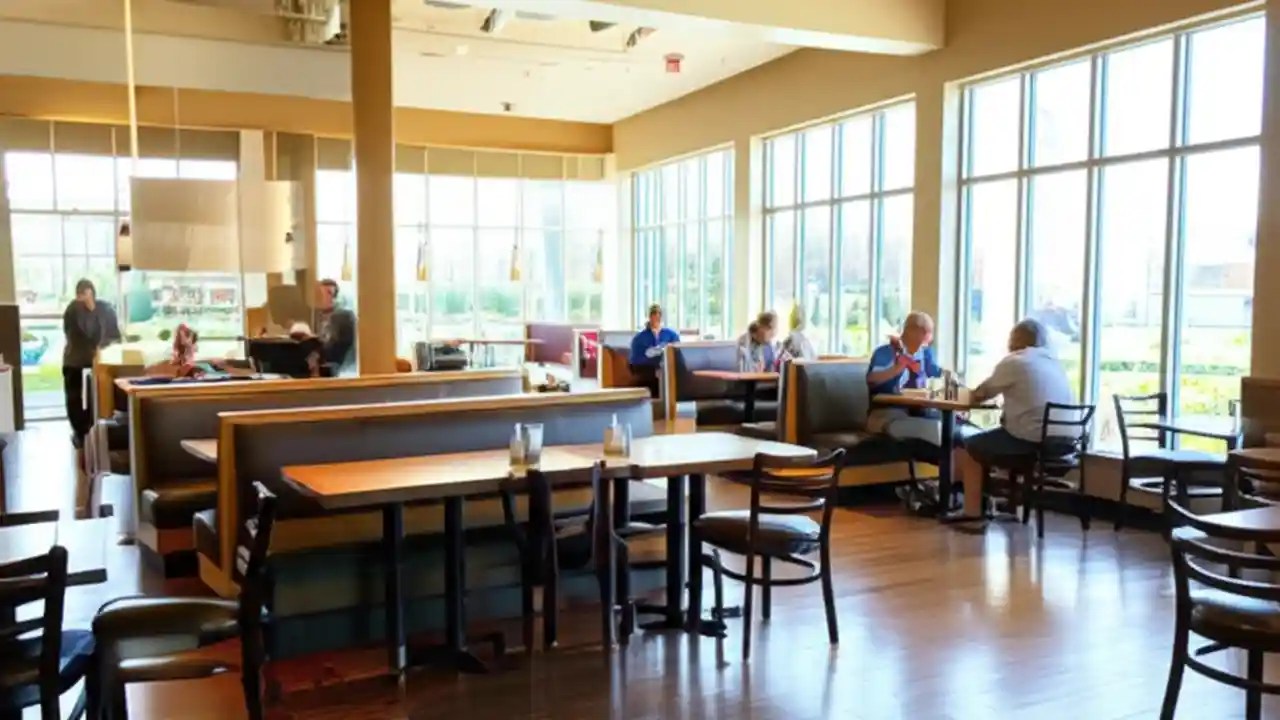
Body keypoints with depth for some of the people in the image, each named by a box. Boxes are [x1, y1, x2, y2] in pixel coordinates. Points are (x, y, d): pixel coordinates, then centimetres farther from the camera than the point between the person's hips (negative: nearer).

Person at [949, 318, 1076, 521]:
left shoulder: (1013, 362, -3)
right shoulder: (1054, 362, 15)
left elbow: (978, 395, 7)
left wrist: (973, 393, 28)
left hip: (1032, 443, -7)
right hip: (1064, 443, 7)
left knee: (967, 447, 12)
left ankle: (973, 510, 8)